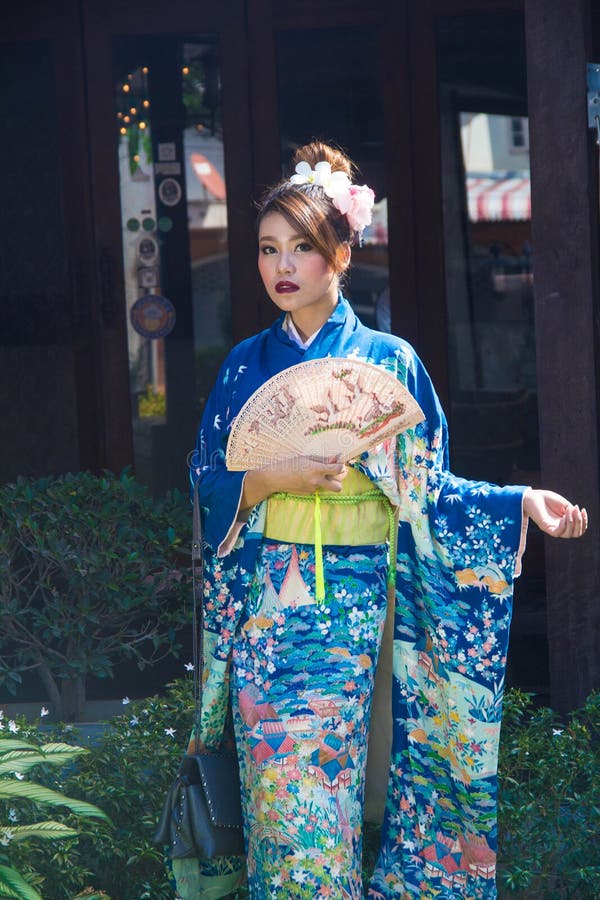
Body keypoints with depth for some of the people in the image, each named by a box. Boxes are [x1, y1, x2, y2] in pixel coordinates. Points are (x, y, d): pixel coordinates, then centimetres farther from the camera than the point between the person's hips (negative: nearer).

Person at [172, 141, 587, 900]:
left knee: (324, 776, -3)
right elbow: (211, 485, 6)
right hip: (264, 600, 2)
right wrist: (272, 478, -12)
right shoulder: (246, 365, 9)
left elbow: (425, 487, 4)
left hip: (350, 600, -1)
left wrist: (521, 502, -6)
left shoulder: (389, 361, 3)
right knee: (276, 780, -2)